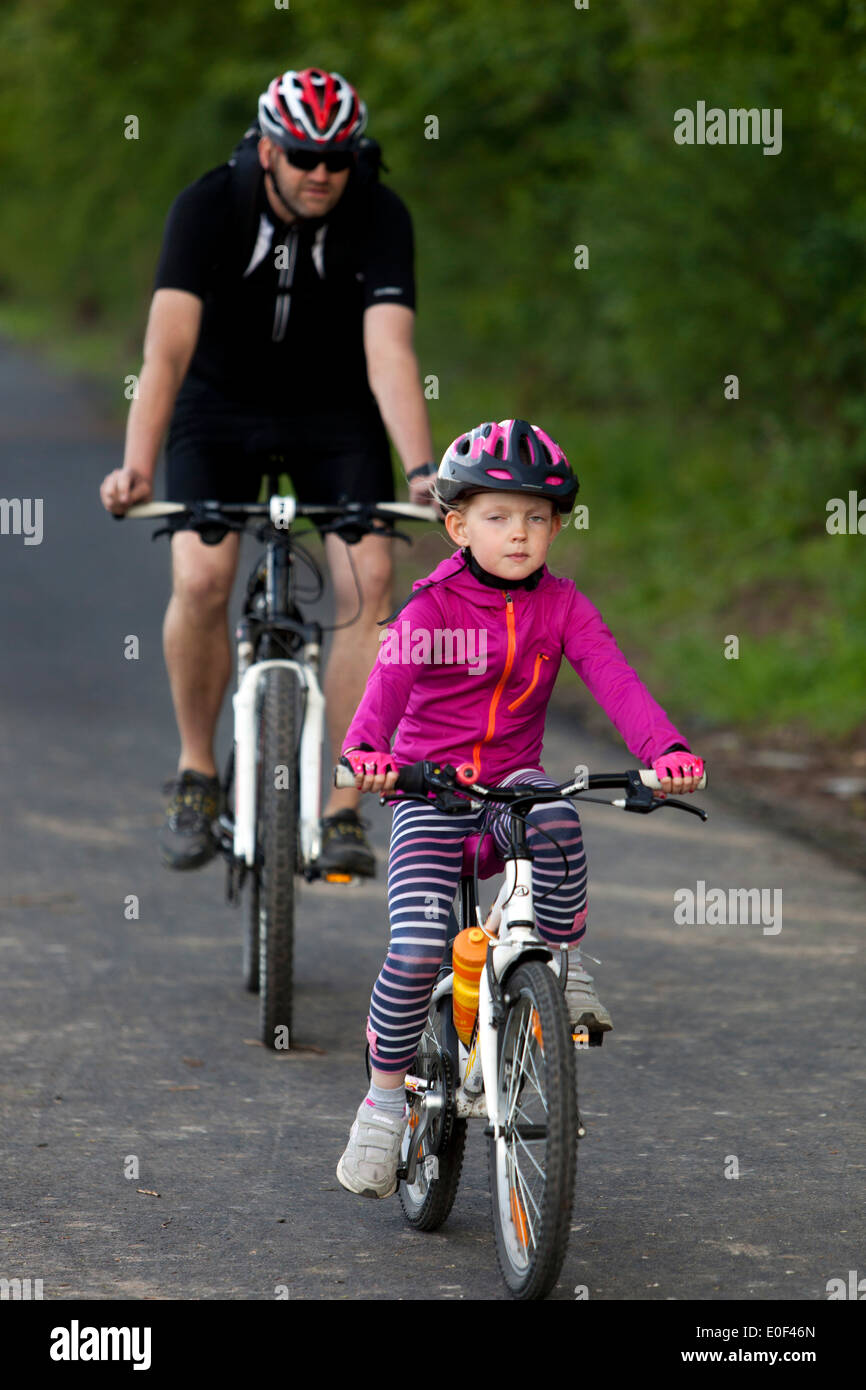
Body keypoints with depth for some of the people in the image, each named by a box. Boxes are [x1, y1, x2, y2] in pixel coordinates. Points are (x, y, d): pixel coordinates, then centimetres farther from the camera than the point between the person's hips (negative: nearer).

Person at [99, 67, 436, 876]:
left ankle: (341, 807, -13)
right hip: (220, 409, -1)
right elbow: (168, 345, -33)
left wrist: (421, 469, -46)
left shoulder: (379, 217, -21)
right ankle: (197, 771, 2)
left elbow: (388, 353, -31)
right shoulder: (208, 207, -23)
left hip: (334, 416, 1)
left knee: (368, 580, -20)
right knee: (200, 580, -22)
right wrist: (136, 467, -46)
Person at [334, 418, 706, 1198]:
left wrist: (666, 750, -30)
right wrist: (367, 751, -45)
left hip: (512, 786, 2)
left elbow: (614, 680, -11)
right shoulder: (432, 607, -7)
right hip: (429, 793, -2)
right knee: (417, 950, -19)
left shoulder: (561, 607, 2)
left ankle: (563, 960, -14)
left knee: (556, 816, -36)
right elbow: (389, 680, -23)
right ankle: (386, 1096, 2)